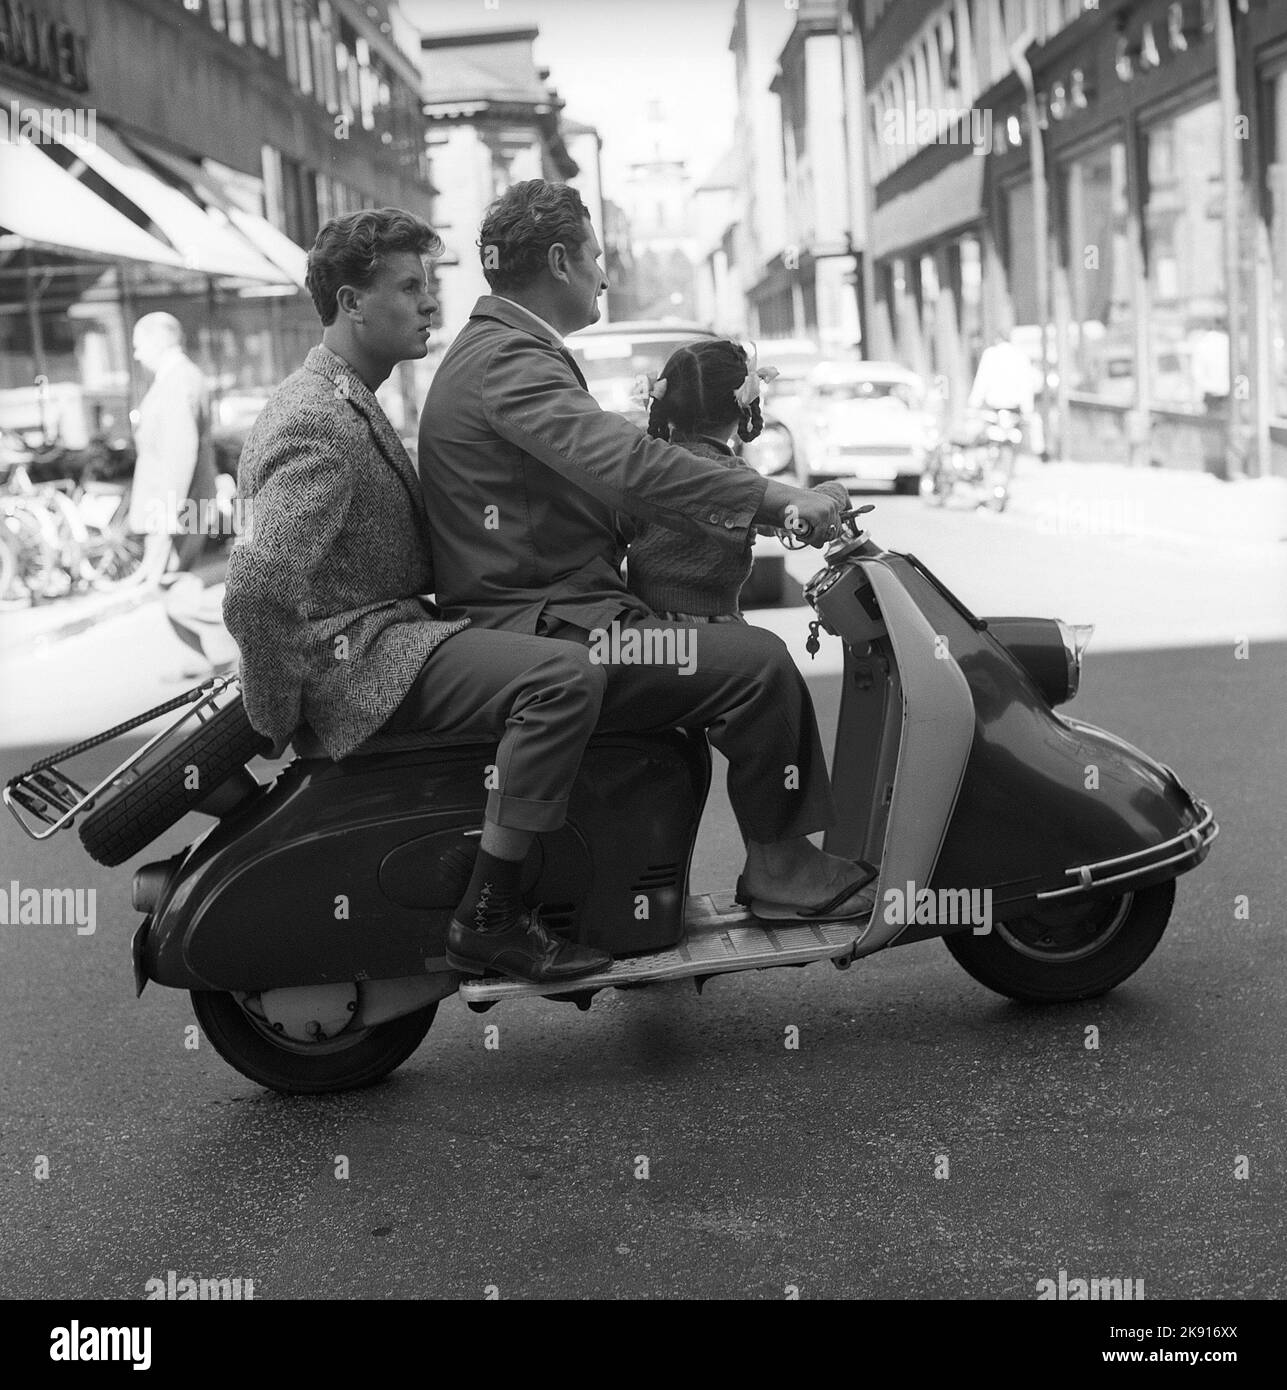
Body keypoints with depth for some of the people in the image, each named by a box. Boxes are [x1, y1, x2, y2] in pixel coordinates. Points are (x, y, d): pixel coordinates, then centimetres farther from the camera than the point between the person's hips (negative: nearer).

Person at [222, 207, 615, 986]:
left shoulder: (354, 403, 17)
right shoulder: (318, 424, -19)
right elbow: (259, 587, -28)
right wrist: (278, 719, -21)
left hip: (398, 625, 11)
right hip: (358, 648, -11)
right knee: (566, 677, -29)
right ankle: (487, 920, -22)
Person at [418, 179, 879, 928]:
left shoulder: (504, 350, 20)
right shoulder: (508, 361, -15)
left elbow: (606, 479, 21)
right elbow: (624, 460, -30)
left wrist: (753, 511, 13)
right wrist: (770, 497, -27)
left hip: (556, 611, 11)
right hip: (543, 632, -11)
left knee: (757, 659, 13)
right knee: (757, 663, -19)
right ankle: (780, 867, -6)